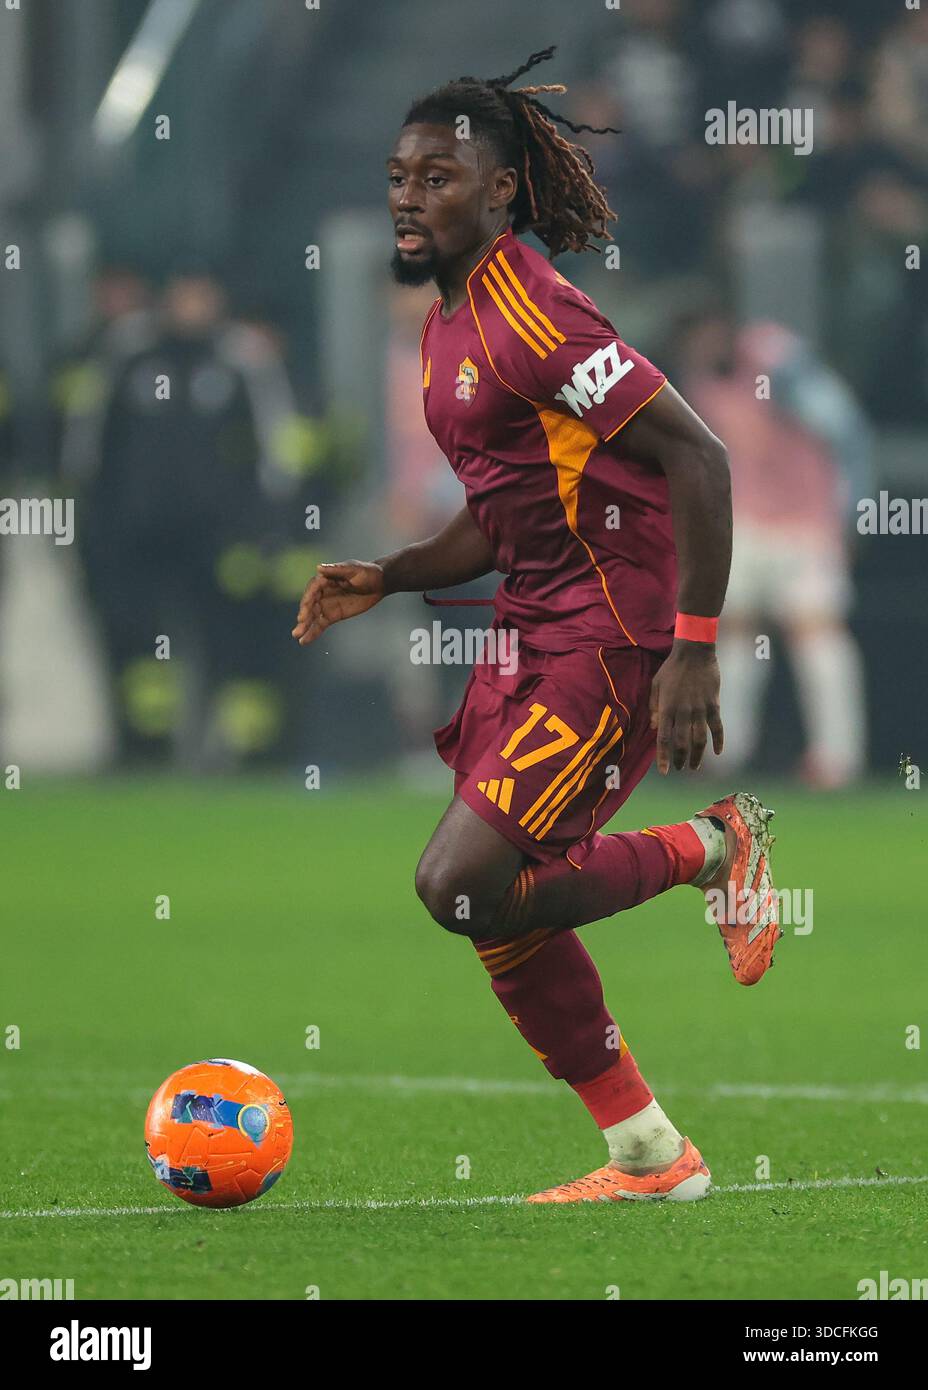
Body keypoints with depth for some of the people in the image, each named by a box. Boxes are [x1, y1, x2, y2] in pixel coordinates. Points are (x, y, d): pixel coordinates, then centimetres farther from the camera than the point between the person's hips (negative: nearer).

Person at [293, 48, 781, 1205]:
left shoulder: (530, 317, -18)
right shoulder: (447, 326, 13)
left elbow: (694, 456, -22)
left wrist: (693, 650, -24)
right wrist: (384, 580, 7)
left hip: (612, 644, -10)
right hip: (532, 632, 10)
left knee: (460, 884, -17)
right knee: (499, 912, 8)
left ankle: (715, 848, 1)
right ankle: (650, 1156, 19)